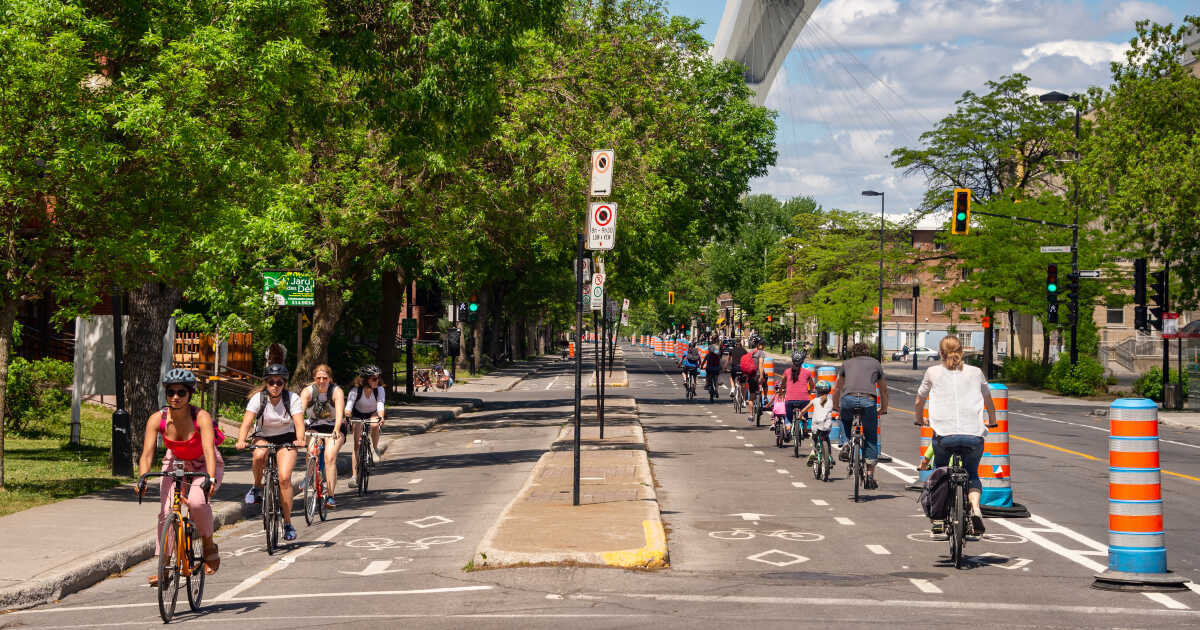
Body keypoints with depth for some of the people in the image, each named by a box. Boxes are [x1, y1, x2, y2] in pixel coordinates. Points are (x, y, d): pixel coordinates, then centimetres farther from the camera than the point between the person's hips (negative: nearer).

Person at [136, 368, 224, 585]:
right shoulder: (157, 419, -19)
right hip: (175, 463, 3)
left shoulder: (201, 417, -28)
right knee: (166, 512, -15)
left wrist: (211, 479, -54)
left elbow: (209, 450, -38)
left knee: (197, 502, -30)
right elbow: (147, 453, -24)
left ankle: (209, 546, -5)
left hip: (204, 465, -3)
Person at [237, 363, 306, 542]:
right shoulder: (258, 398, -15)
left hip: (286, 439, 0)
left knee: (284, 477, -19)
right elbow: (247, 422, -25)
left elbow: (299, 423, -26)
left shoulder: (292, 398, -15)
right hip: (263, 437, 0)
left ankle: (288, 522, -7)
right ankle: (257, 488, -9)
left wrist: (300, 439, -47)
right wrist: (241, 440, -45)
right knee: (259, 455, -36)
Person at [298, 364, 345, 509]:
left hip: (334, 428, -2)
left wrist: (336, 430, -46)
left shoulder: (337, 391, -15)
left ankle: (330, 496, -21)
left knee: (330, 457, -23)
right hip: (314, 427, 2)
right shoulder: (308, 391, -12)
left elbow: (339, 414, -29)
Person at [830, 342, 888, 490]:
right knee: (871, 439, 13)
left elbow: (837, 388, 35)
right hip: (868, 400, 0)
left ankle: (846, 446, 10)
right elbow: (883, 390, 34)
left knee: (845, 421, 34)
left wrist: (836, 407, 49)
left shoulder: (846, 363, 27)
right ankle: (870, 475, 8)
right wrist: (883, 409, 48)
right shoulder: (875, 363, 27)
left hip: (848, 399, 1)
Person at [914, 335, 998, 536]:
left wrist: (920, 420, 46)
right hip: (974, 435, 1)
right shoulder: (976, 372, 16)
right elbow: (989, 401, 32)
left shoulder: (933, 372, 13)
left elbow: (919, 402, 26)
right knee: (972, 475, 21)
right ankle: (975, 507, -6)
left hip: (944, 434, -1)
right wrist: (992, 421, 51)